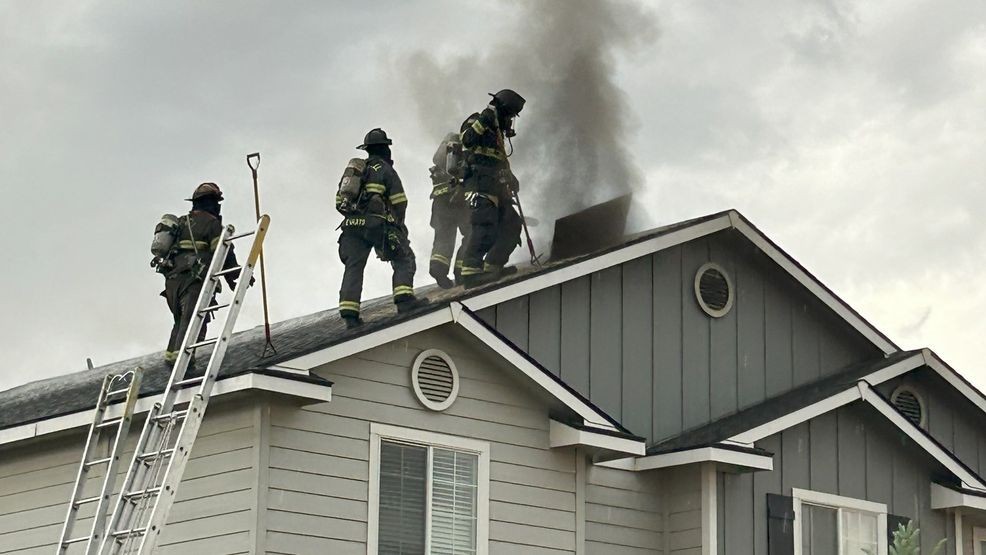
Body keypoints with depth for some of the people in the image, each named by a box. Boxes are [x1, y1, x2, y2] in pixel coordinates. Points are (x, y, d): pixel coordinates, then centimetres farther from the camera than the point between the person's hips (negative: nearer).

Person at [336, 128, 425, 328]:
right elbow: (400, 202, 0)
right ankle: (404, 298, -15)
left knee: (353, 267, 5)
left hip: (352, 223, 5)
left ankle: (349, 313, -5)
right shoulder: (385, 169, 4)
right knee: (404, 259, 4)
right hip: (376, 224, -5)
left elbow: (339, 202, 19)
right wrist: (398, 225, 14)